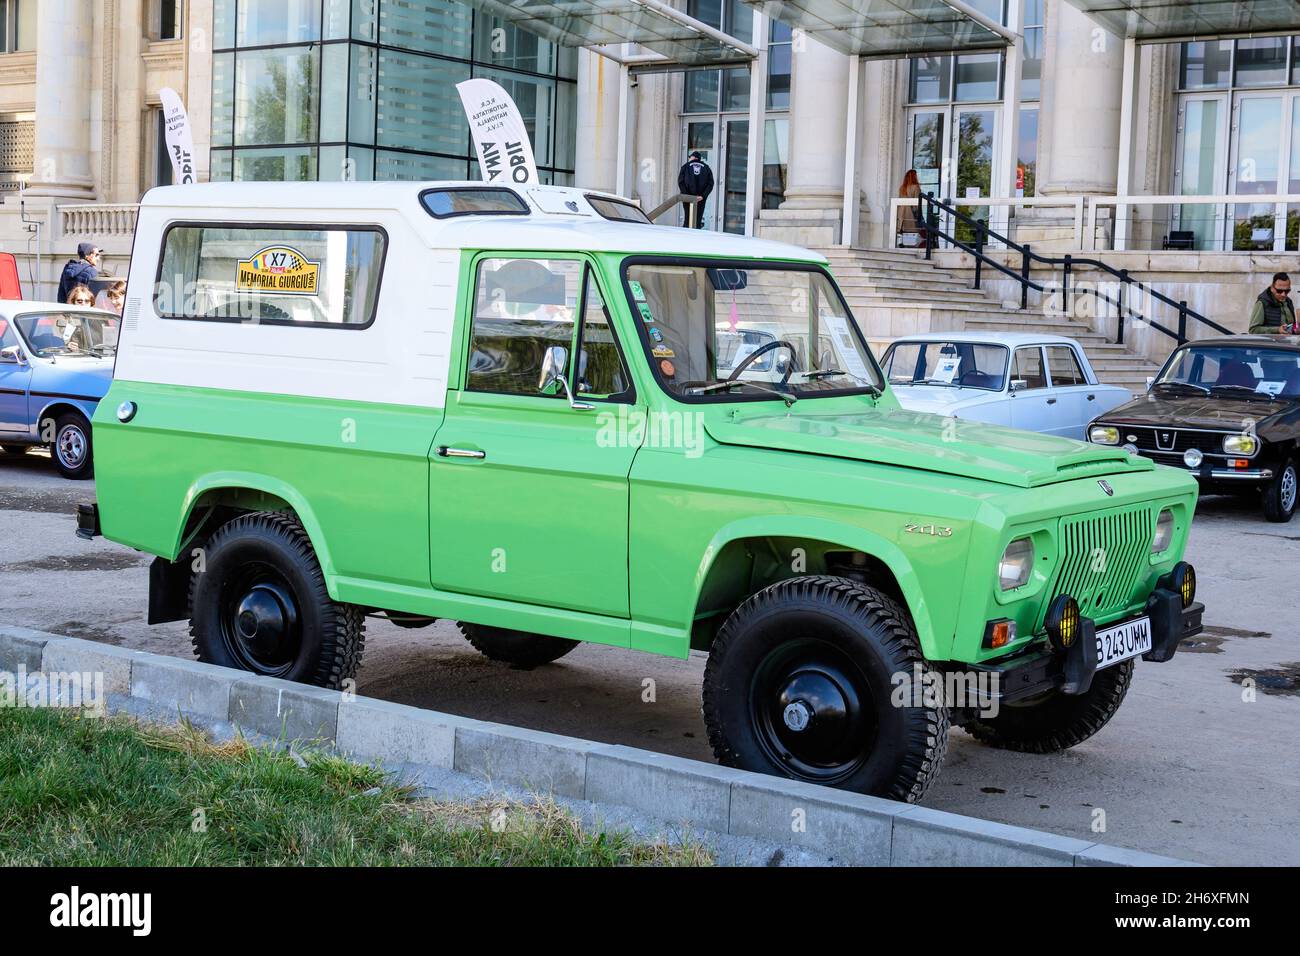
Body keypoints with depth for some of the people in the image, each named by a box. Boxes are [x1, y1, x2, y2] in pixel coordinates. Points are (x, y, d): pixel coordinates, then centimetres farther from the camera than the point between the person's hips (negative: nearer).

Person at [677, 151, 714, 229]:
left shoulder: (686, 166, 6)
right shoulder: (706, 168, 10)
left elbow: (681, 182, -4)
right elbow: (710, 184, 1)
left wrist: (686, 195, -9)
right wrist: (703, 196, -6)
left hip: (688, 197, 0)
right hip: (701, 199, 0)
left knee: (688, 219, 5)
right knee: (698, 220, 1)